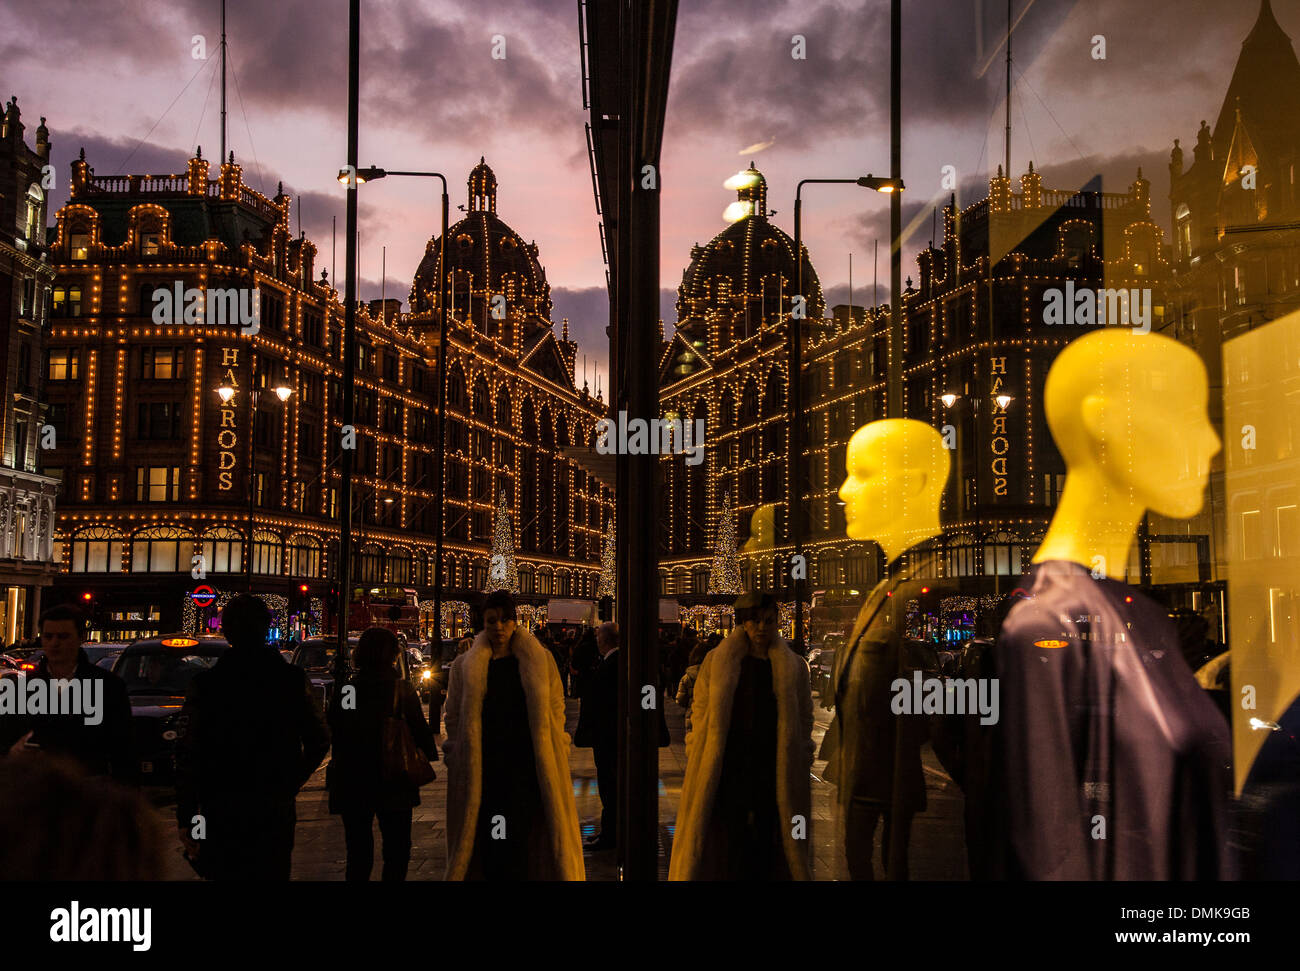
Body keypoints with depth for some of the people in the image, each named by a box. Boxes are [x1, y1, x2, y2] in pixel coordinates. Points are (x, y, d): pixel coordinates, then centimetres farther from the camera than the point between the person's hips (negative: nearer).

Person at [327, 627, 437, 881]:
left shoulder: (344, 691, -5)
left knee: (358, 853, 13)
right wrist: (430, 754, 13)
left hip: (351, 783, 2)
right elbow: (420, 731, -6)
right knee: (397, 851, 10)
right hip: (394, 784, -2)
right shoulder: (403, 691, -11)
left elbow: (334, 736, 5)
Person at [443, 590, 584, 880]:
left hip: (527, 768, -1)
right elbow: (454, 718, 12)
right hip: (482, 770, 1)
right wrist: (455, 758, 3)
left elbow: (556, 712, 10)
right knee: (488, 846, -2)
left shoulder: (540, 661, 10)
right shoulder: (464, 667, 11)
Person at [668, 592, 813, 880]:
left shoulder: (794, 667, 8)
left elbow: (804, 722, 11)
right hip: (726, 768, -1)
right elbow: (701, 716, 7)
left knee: (766, 842, 1)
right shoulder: (715, 662, 6)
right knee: (726, 842, -3)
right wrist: (695, 765, 2)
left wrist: (802, 767, 6)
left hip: (773, 768, 1)